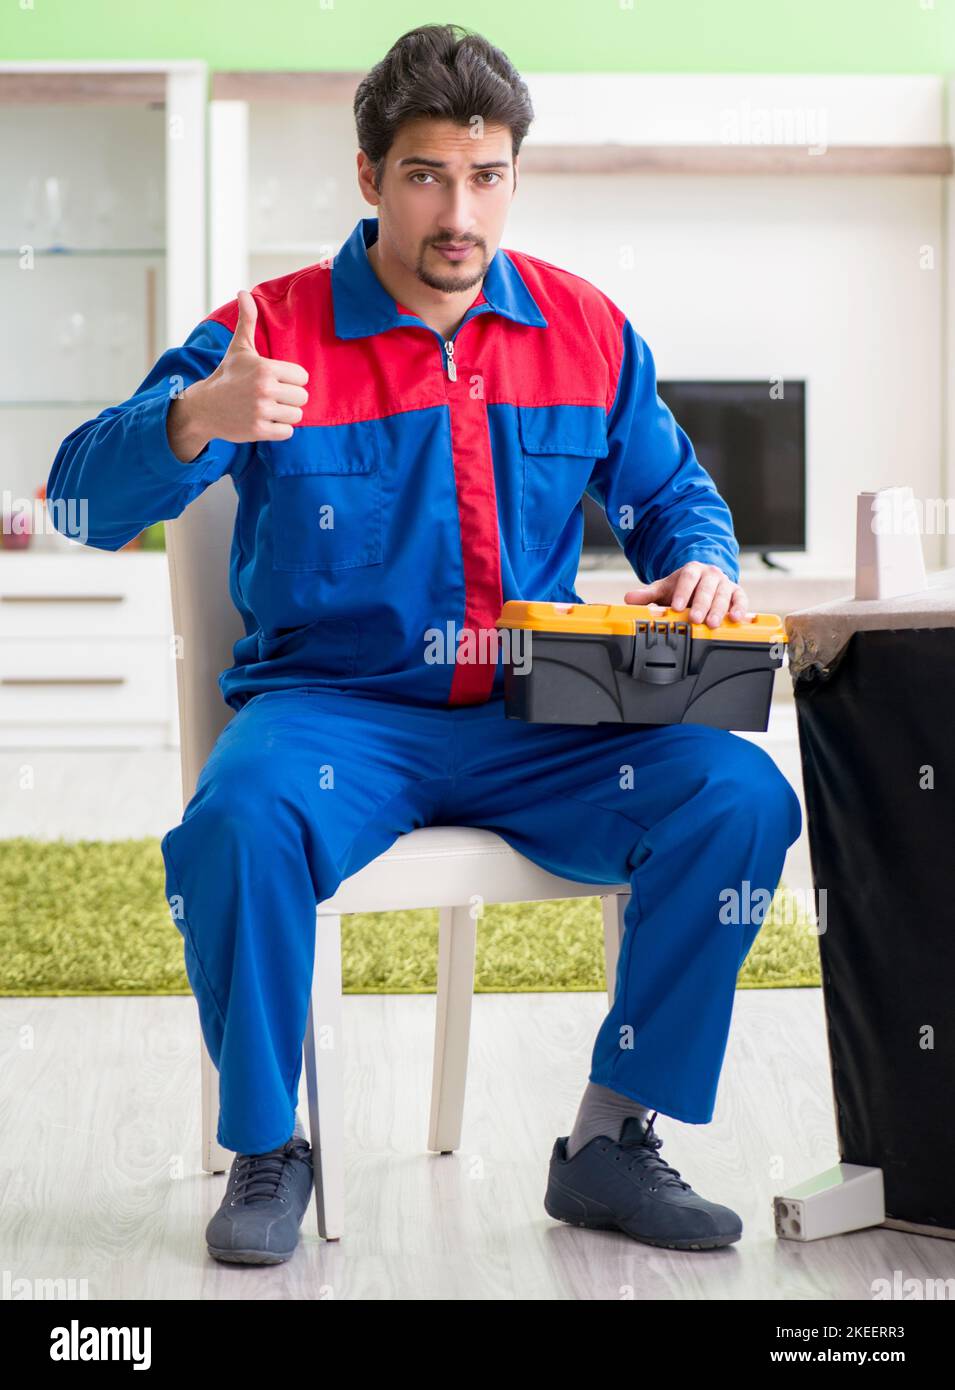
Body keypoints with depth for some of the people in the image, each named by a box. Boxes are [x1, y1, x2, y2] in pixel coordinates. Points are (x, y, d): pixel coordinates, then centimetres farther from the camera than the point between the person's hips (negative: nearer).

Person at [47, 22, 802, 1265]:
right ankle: (266, 1150, -10)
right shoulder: (276, 332, -3)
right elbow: (89, 498, -11)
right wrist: (195, 420, -32)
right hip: (333, 706, -3)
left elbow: (675, 495, 20)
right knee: (241, 824, -35)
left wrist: (700, 563, -4)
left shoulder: (585, 330, 8)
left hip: (534, 720, 3)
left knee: (740, 796, -21)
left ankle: (610, 1141, -7)